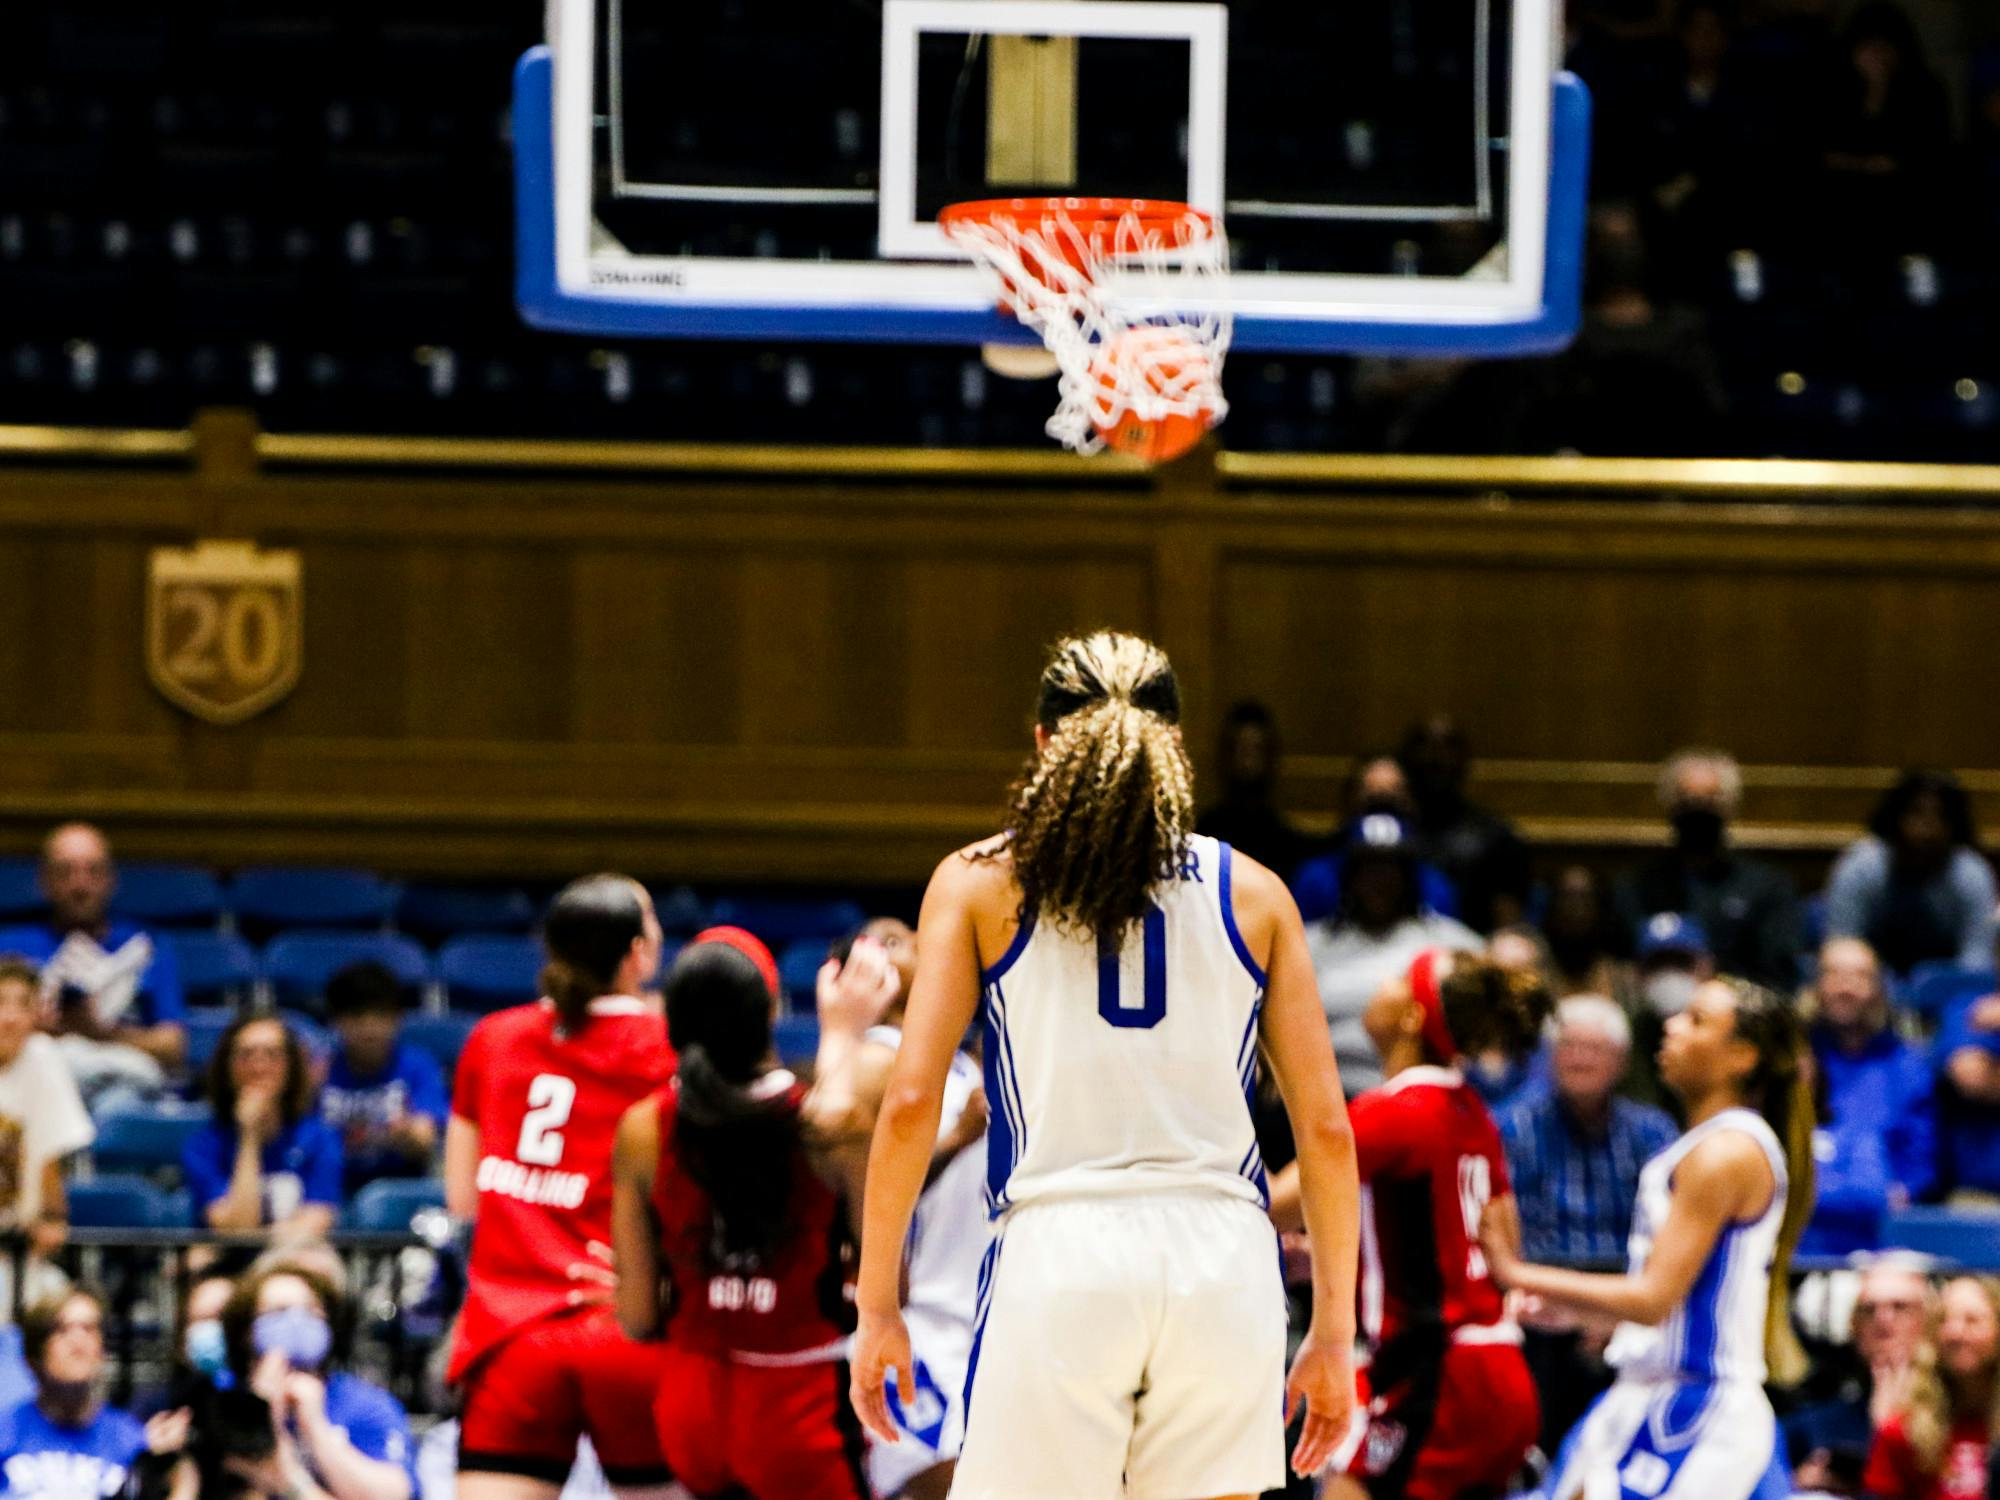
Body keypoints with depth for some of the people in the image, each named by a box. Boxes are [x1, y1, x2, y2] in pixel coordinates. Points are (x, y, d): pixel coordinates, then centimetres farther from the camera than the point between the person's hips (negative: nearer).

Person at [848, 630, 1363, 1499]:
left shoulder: (979, 883, 7)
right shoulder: (1253, 894, 12)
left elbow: (911, 1102, -1)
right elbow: (1325, 1126, 8)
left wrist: (877, 1305, 5)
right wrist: (1335, 1329, 13)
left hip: (1059, 1252, -2)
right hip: (1222, 1259, 2)